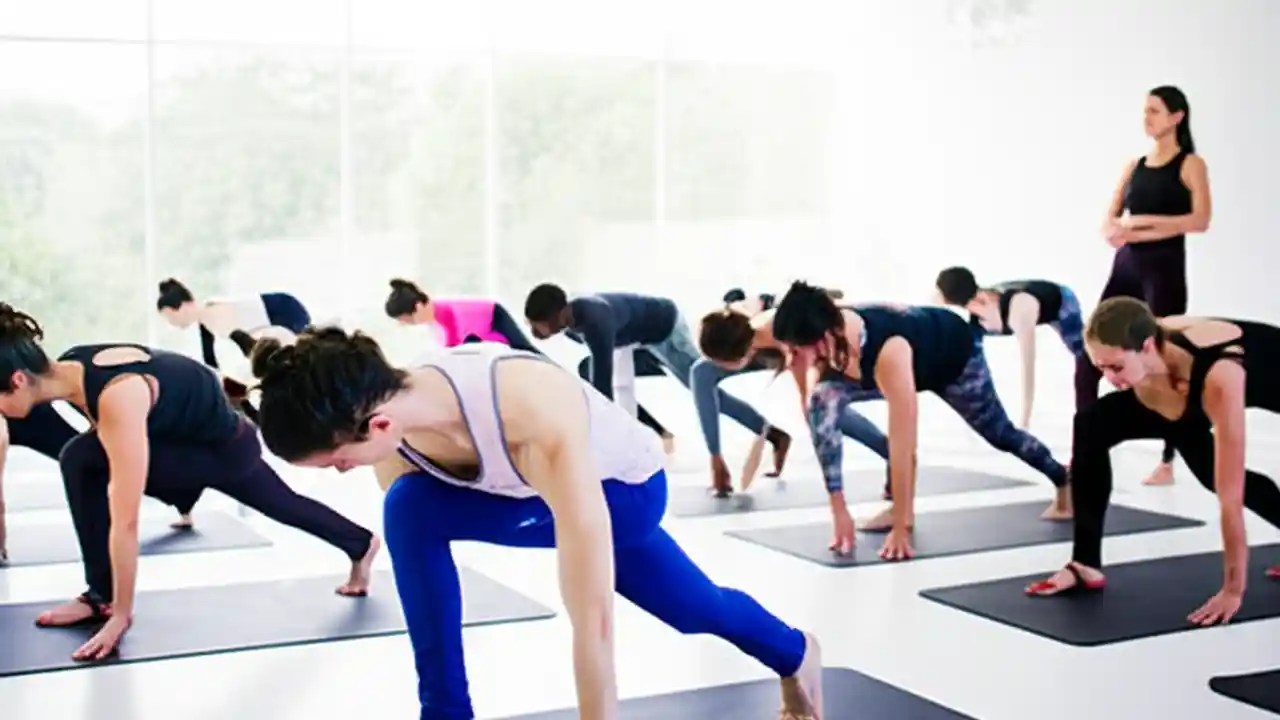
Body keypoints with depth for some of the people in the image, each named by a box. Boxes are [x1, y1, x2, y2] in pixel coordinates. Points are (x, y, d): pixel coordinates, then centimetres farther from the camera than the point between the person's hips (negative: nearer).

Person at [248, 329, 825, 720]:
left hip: (626, 488, -4)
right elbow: (414, 553, -15)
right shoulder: (397, 417, -27)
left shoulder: (536, 424, -47)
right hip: (533, 494, 5)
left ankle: (797, 653, 25)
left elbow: (593, 617, -44)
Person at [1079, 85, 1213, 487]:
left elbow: (1200, 220, -15)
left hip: (1164, 269, -6)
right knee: (1088, 357, 0)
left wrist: (1143, 222, -16)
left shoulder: (1191, 164, -1)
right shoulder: (1134, 166, 15)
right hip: (1126, 268, 6)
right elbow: (1109, 224, 11)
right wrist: (1119, 231, -12)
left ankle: (1166, 464, 6)